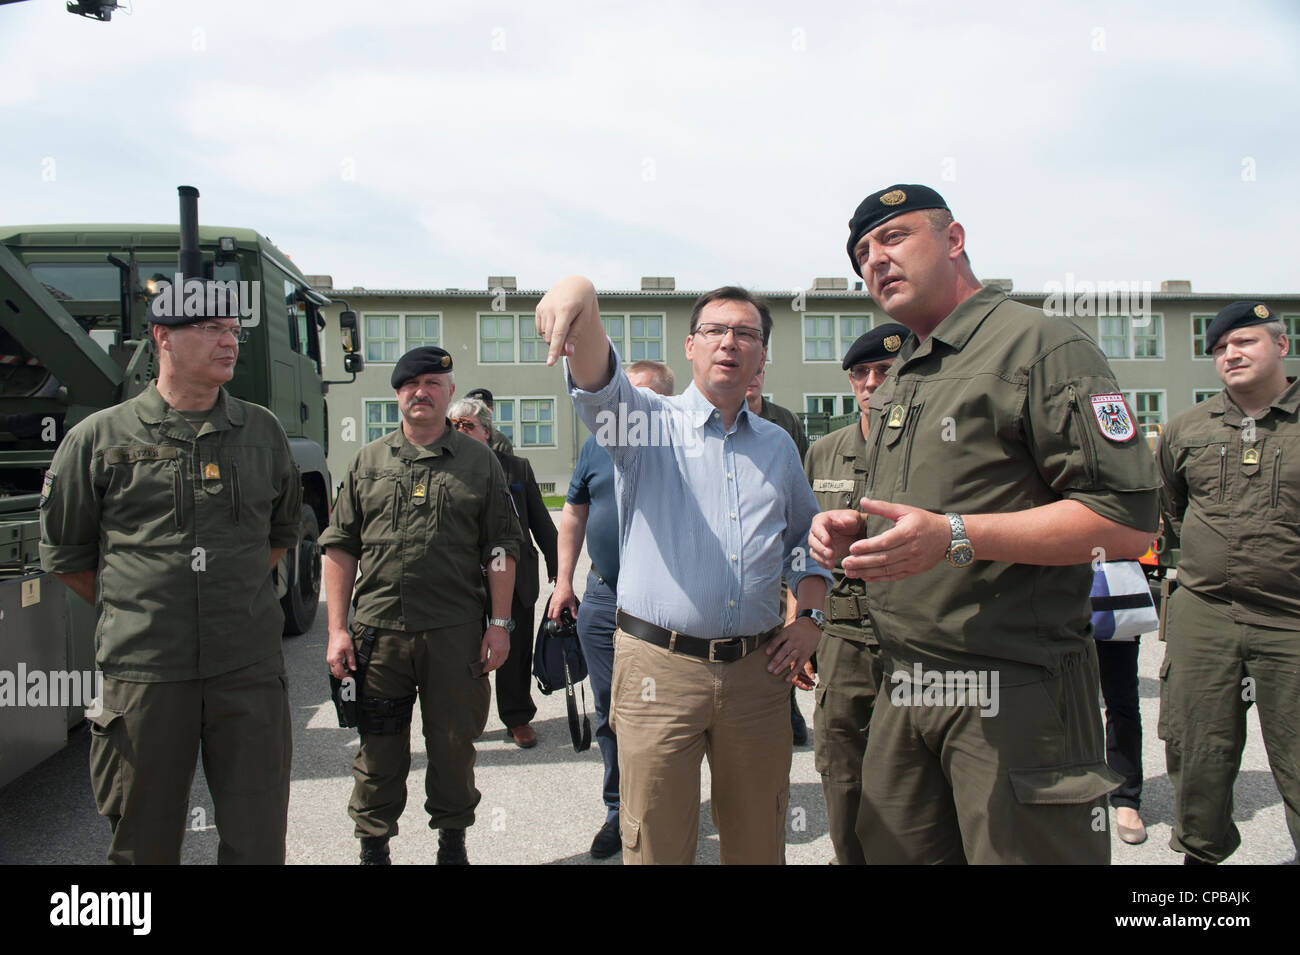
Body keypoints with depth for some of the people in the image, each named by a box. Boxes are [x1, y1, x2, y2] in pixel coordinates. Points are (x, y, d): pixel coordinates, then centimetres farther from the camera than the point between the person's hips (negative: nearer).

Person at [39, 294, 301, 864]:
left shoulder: (263, 431, 8)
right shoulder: (99, 437, 0)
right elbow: (63, 552, 10)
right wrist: (132, 613, 9)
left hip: (250, 666, 2)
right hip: (144, 670, -1)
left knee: (258, 837, 6)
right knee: (145, 841, 12)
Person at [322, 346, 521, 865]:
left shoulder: (479, 462, 6)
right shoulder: (368, 461, 9)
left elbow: (501, 548, 4)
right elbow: (340, 547, 8)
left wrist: (499, 622, -2)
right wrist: (337, 628, 1)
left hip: (457, 632, -1)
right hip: (379, 630, 1)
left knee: (454, 745, 9)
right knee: (378, 750, 9)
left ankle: (452, 840, 29)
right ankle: (373, 845, 27)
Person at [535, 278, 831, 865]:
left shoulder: (777, 447, 14)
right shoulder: (648, 422, 2)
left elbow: (806, 539, 25)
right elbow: (598, 383, -19)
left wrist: (812, 618, 9)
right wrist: (582, 298, -40)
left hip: (757, 669, 4)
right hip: (659, 667, -3)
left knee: (759, 842, 14)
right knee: (656, 844, 4)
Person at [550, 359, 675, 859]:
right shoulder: (598, 444, 7)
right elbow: (574, 513, 14)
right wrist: (564, 580, 9)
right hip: (603, 601, 4)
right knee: (610, 713, 12)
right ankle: (619, 811, 28)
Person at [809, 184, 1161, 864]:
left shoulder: (1039, 345, -8)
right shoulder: (894, 385, 19)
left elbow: (1128, 520, -16)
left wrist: (954, 536, -23)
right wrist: (853, 534, 7)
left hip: (1015, 693, -7)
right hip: (904, 693, 8)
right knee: (890, 851, 13)